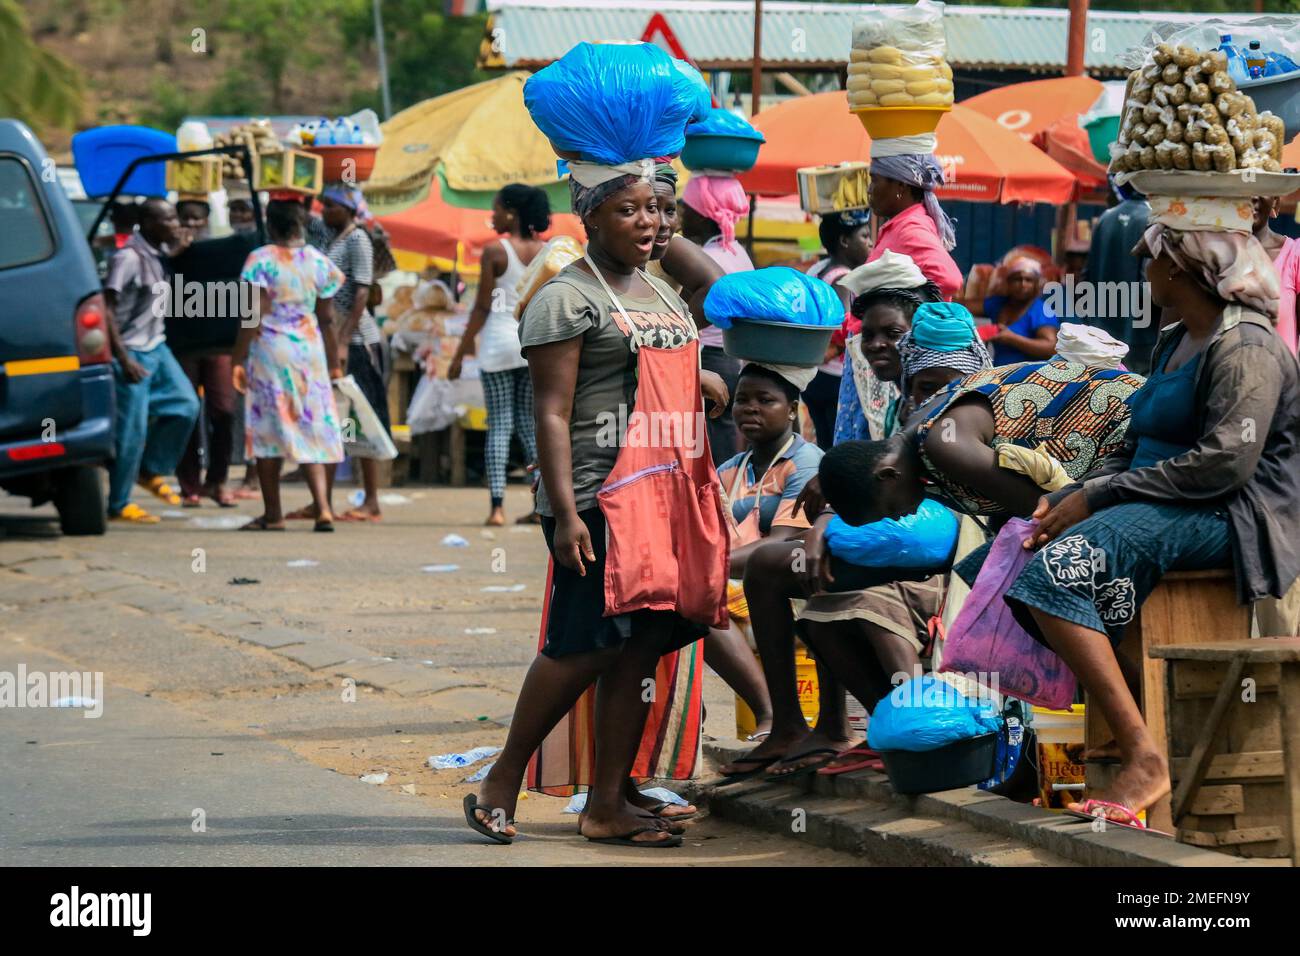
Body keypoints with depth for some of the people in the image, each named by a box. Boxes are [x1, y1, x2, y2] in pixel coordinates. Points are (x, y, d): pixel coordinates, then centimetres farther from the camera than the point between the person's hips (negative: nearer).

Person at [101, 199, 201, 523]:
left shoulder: (162, 253, 6)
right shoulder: (128, 258, -19)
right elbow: (107, 309, -20)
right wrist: (124, 359, -21)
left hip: (156, 348, 8)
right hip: (131, 351, -8)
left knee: (186, 405, 3)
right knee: (131, 431, -5)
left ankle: (150, 472, 20)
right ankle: (118, 505, 6)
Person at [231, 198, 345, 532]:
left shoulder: (261, 259, -8)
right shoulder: (318, 260, 4)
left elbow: (254, 316, -13)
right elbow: (327, 319, 7)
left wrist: (238, 359, -8)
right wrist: (334, 363, 14)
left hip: (269, 350, -4)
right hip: (310, 352, 4)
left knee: (268, 431, 5)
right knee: (312, 430, 6)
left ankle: (273, 514, 8)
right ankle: (322, 507, -9)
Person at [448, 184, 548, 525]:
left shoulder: (495, 252, -9)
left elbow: (482, 307, -9)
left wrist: (460, 353, -2)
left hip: (500, 343, -4)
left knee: (499, 425, -3)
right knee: (529, 423, 12)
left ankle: (497, 505, -11)